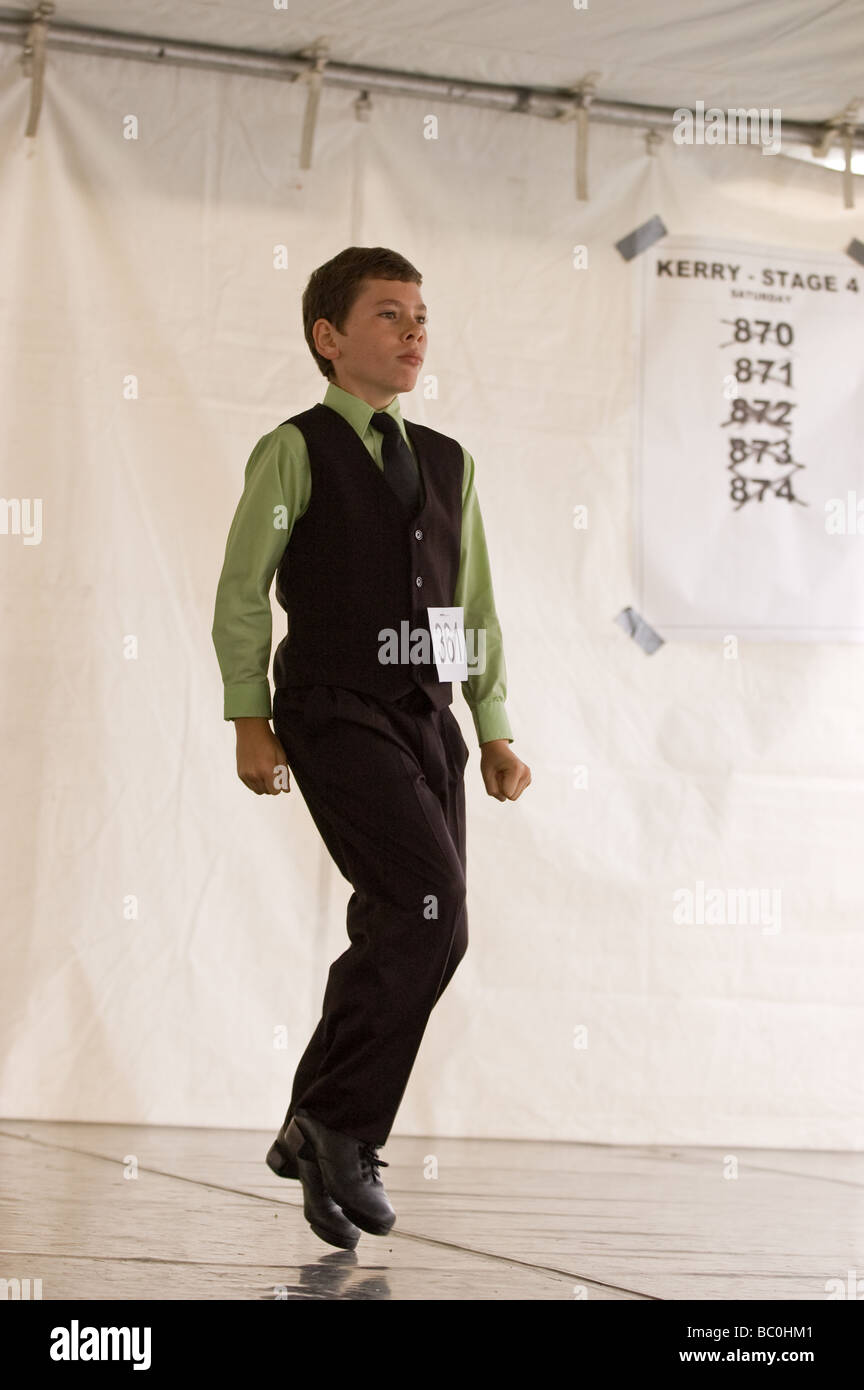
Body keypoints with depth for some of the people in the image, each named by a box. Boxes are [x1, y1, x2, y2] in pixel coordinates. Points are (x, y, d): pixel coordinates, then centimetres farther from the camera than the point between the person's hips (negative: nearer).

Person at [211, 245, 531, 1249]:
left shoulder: (448, 464, 17)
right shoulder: (295, 451, 1)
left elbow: (476, 609, 19)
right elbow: (241, 591, -1)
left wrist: (496, 732, 13)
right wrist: (250, 719, -7)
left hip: (424, 716, 6)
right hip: (336, 713, -6)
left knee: (397, 937, 5)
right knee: (431, 911, -19)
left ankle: (317, 1134, 19)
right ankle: (339, 1126, -6)